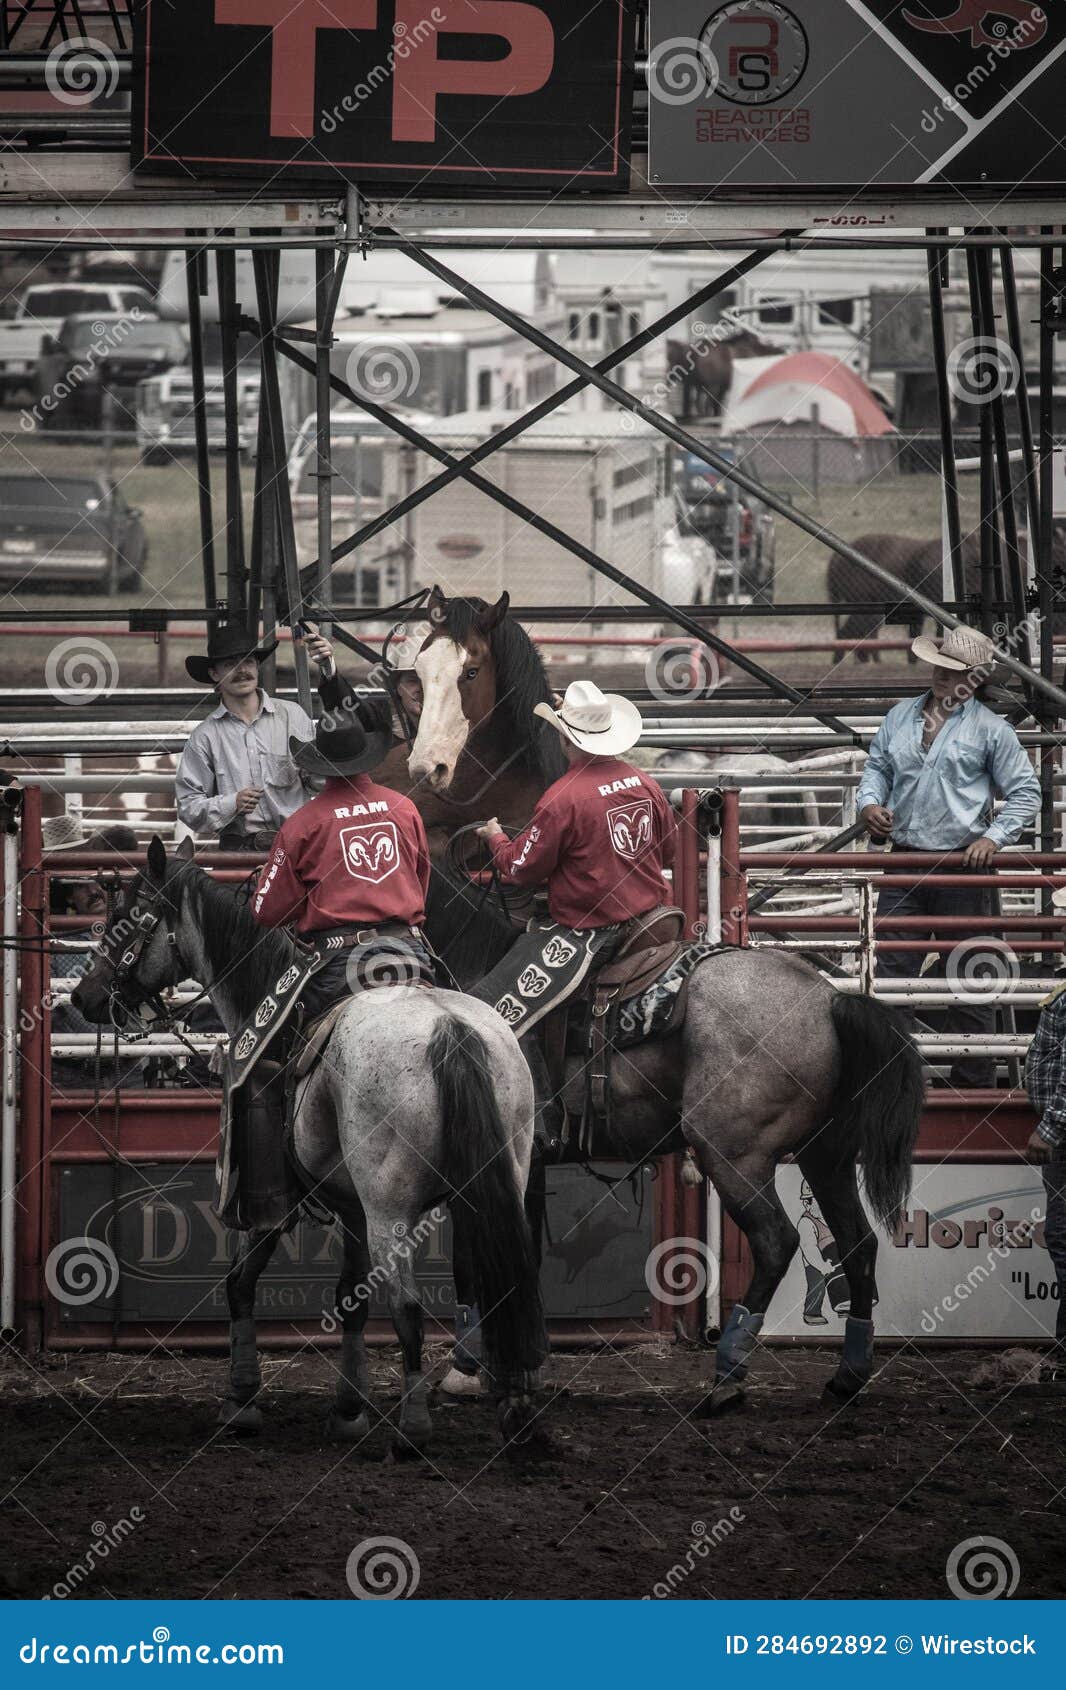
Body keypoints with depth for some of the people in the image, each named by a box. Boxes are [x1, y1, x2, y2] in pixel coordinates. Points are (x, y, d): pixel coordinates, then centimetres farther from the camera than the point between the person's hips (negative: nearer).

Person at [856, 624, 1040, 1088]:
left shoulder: (989, 728, 0)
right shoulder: (900, 717, 12)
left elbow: (1025, 792, 2)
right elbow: (877, 767, 19)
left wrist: (994, 837, -10)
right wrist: (870, 803, -2)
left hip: (963, 863, -4)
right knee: (890, 967, 0)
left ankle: (973, 1080, 9)